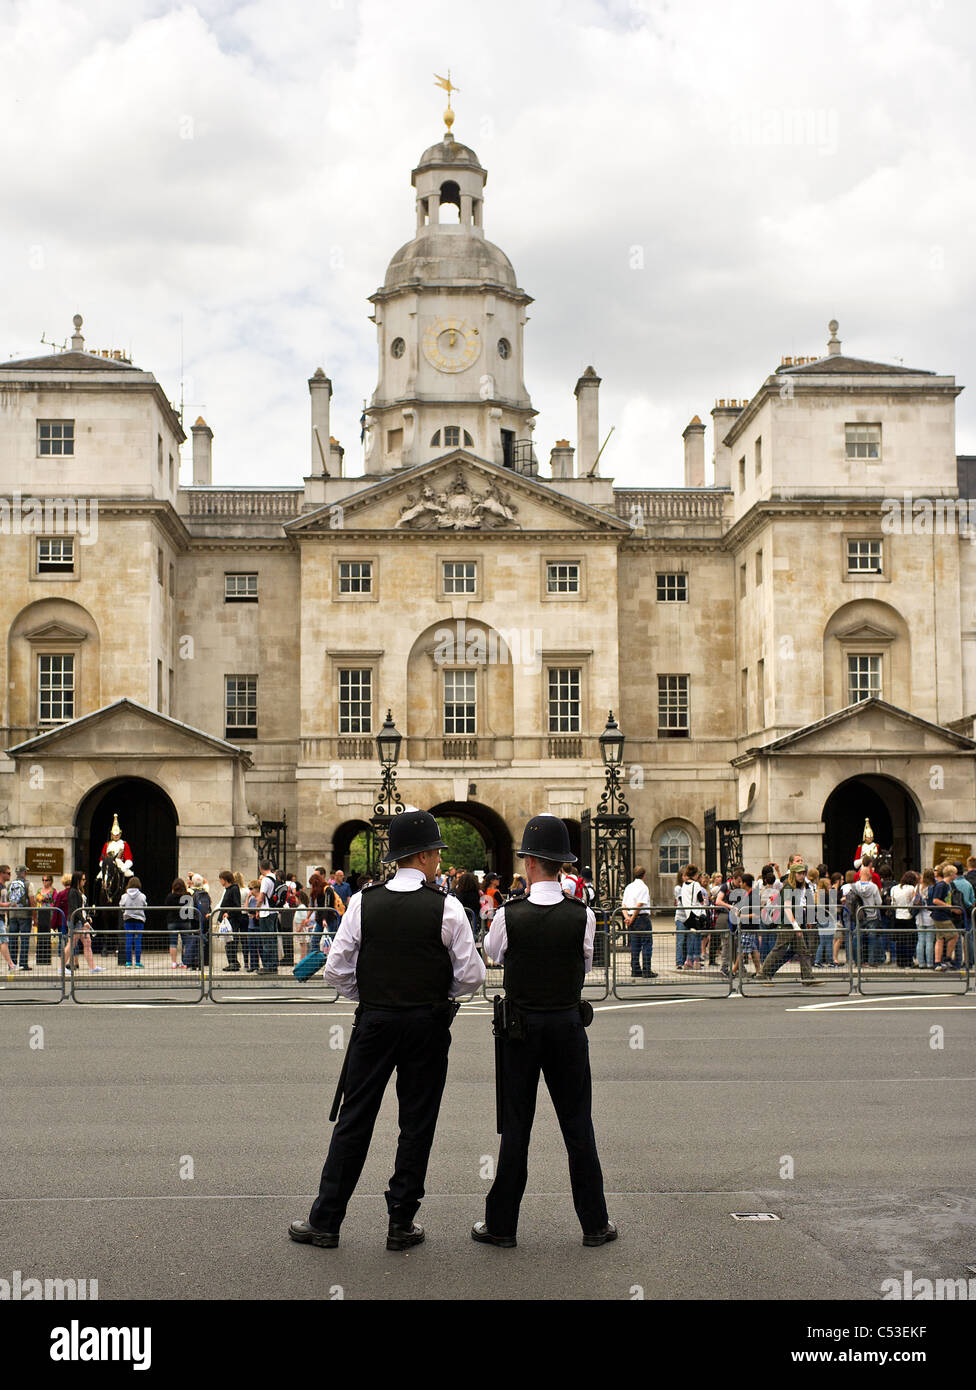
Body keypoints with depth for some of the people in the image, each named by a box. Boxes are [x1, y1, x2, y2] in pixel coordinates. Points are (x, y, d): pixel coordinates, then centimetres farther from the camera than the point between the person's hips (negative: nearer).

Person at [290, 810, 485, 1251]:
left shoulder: (364, 902, -2)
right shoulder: (446, 907, -9)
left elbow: (336, 969, -1)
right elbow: (471, 975, -6)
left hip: (373, 1021, 2)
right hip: (428, 1026, -2)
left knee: (355, 1119, 8)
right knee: (416, 1123, 8)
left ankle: (325, 1221, 13)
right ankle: (401, 1223, 14)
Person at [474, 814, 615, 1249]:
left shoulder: (509, 916, -12)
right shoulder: (582, 916, -10)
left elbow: (493, 954, 8)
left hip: (520, 1029, -1)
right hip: (568, 1025, 1)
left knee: (516, 1125, 8)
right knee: (578, 1124, 10)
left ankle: (501, 1225, 15)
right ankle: (594, 1223, 17)